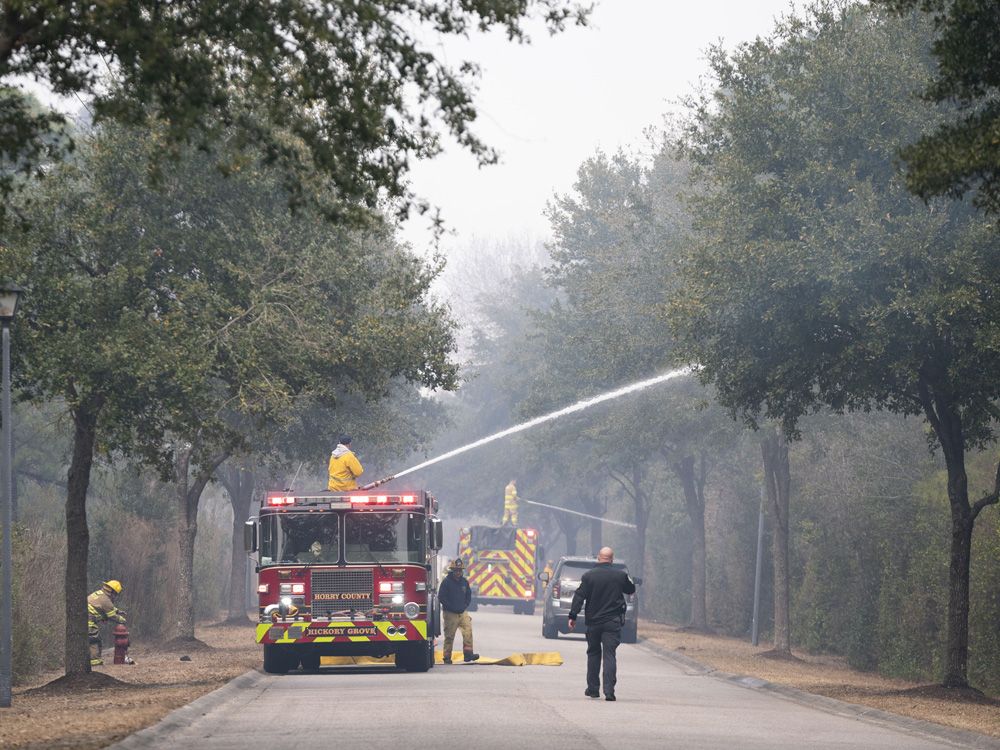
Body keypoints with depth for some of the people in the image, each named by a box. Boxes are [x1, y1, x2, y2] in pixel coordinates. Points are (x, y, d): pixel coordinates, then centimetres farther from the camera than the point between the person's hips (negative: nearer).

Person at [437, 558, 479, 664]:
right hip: (450, 614, -5)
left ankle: (468, 653, -15)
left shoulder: (464, 582, 11)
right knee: (449, 636, -1)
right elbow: (441, 597, -8)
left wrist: (465, 606, 6)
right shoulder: (446, 582, -6)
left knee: (468, 631, -12)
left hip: (462, 612, 5)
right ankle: (447, 657, 5)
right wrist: (451, 607, -11)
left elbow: (468, 595, 22)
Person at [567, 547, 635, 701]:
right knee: (609, 654, -4)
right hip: (613, 622, -1)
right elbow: (631, 589, 15)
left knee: (593, 654, 16)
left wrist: (573, 616, -4)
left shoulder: (589, 575, -5)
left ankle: (593, 689, 20)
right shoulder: (620, 575, -3)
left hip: (593, 622, 1)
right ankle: (609, 690, -17)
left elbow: (579, 596, -8)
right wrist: (630, 580, 36)